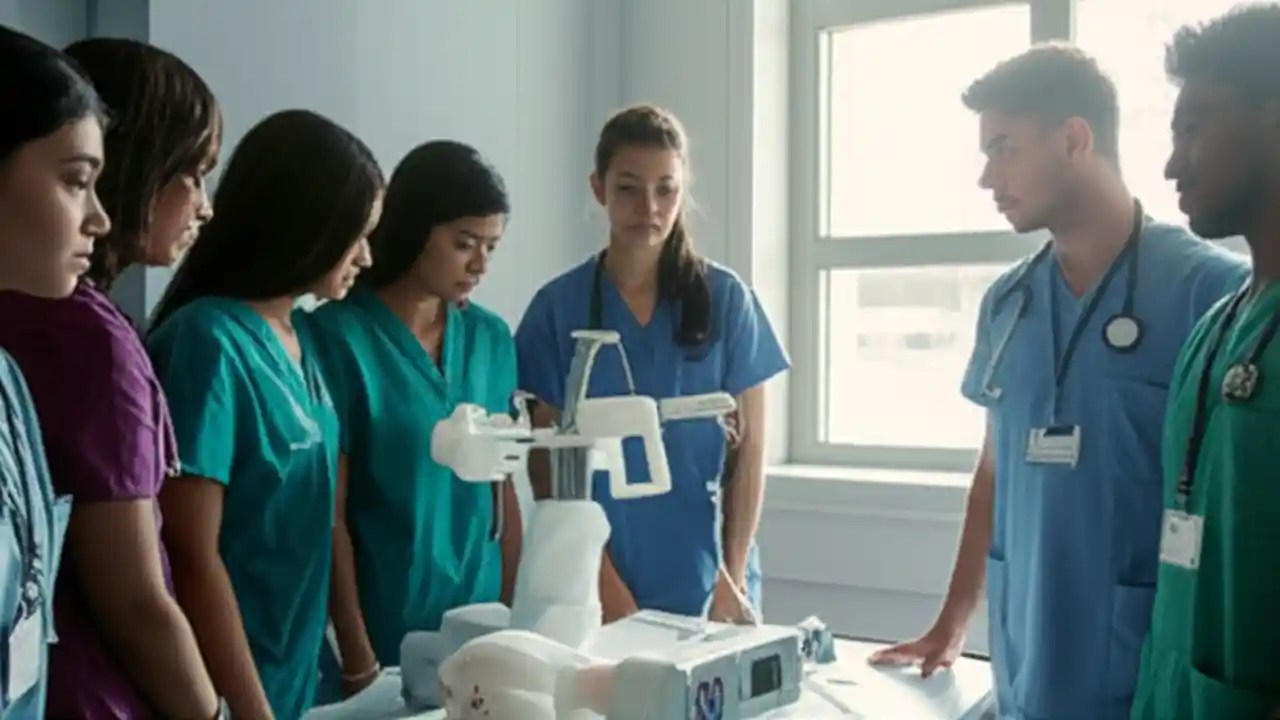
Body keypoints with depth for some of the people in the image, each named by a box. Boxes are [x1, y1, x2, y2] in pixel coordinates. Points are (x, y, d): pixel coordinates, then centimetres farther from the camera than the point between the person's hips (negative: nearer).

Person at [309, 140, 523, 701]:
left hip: (481, 626, 5)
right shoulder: (340, 337, -12)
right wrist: (359, 661, -11)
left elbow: (503, 488, 8)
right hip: (383, 632, -4)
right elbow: (329, 514, -11)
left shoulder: (491, 339, 3)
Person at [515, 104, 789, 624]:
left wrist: (732, 576, -6)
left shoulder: (726, 298, -1)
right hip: (602, 582, 0)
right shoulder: (558, 307, -3)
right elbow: (547, 462, -2)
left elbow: (750, 447, 0)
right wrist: (602, 582, -9)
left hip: (706, 580, 1)